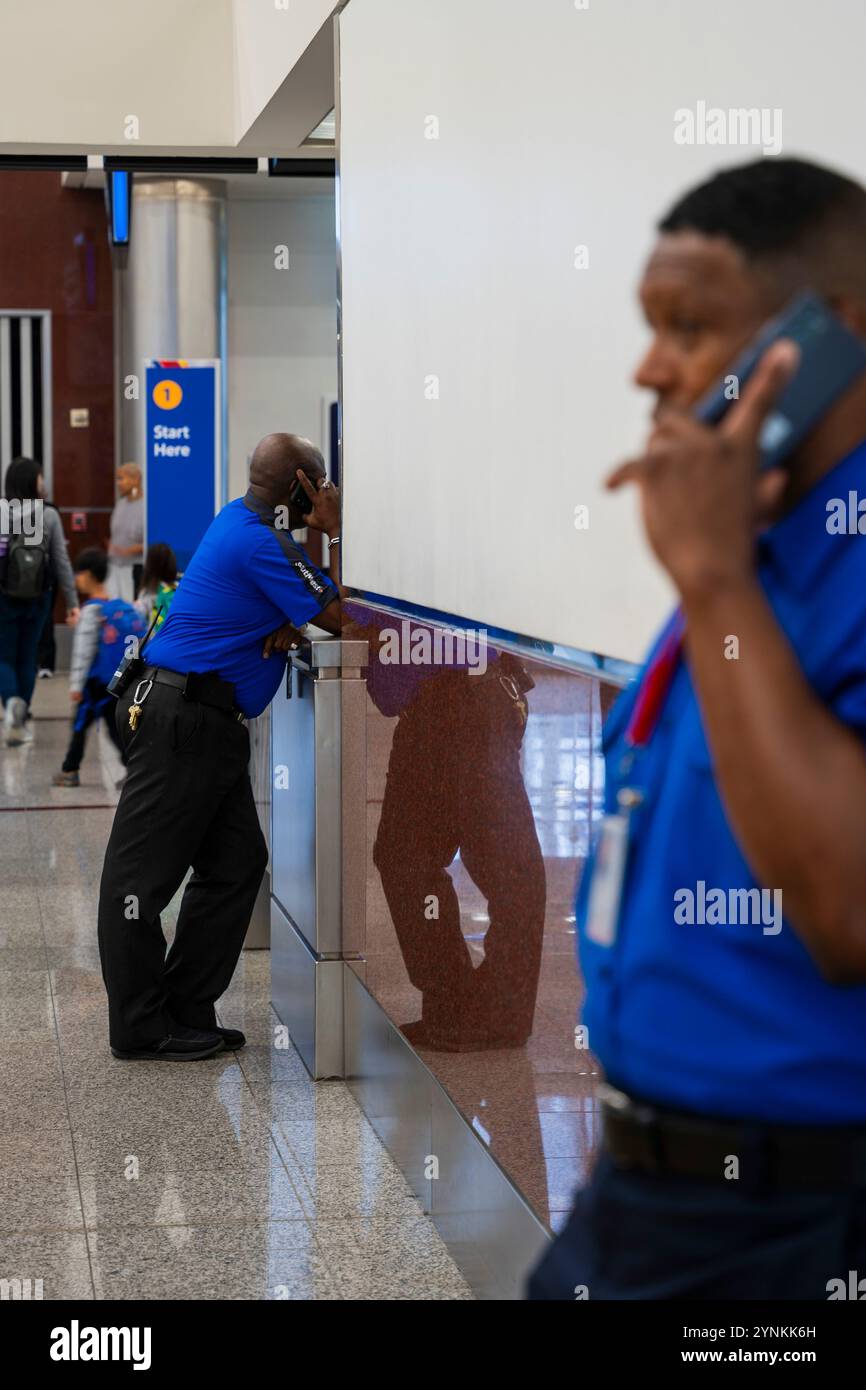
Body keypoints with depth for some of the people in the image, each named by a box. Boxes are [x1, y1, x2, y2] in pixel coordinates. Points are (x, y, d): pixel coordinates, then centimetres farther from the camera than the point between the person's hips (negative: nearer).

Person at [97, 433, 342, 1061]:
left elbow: (315, 602, 17)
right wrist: (335, 532, -8)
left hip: (209, 725, 11)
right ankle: (142, 1029, 1)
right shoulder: (261, 544, -17)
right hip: (182, 720, -11)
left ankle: (187, 1014, 15)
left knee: (237, 862, 10)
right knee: (145, 870, -4)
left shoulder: (242, 522, 13)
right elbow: (342, 617, -14)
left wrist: (289, 625, -5)